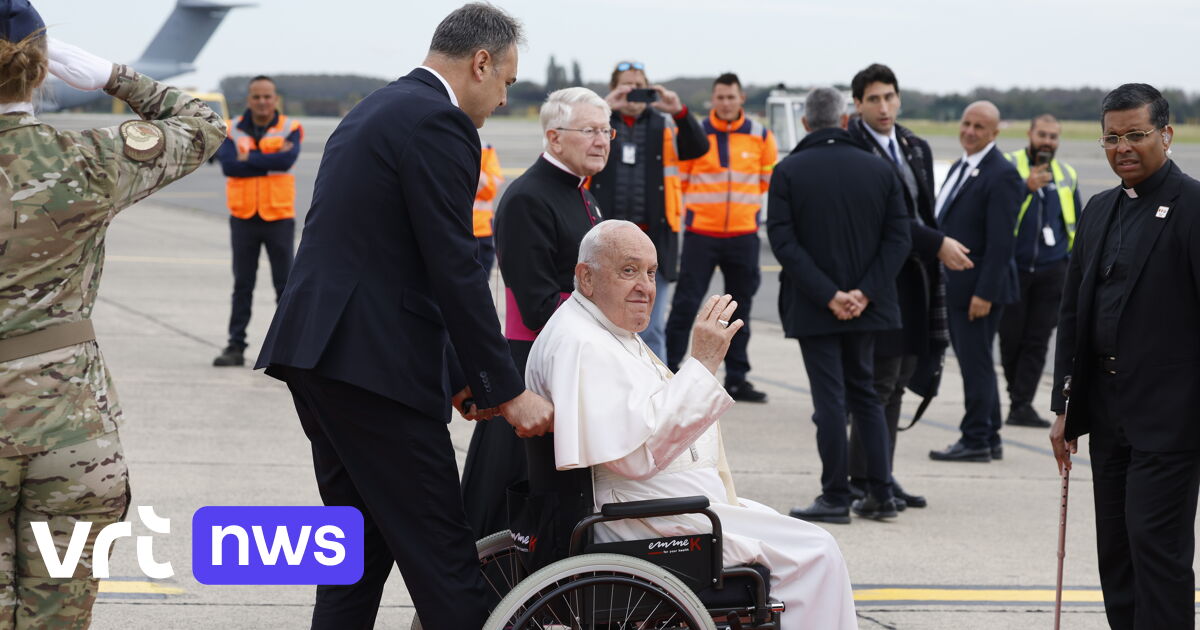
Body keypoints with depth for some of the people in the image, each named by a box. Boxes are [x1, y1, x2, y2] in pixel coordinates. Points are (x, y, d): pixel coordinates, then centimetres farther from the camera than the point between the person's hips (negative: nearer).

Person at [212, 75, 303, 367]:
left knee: (285, 285, 2)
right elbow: (229, 165, -13)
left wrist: (248, 159, -13)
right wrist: (270, 160, -15)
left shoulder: (289, 129, -1)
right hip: (244, 218, 2)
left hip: (279, 217, -2)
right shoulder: (233, 130, 3)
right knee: (242, 286, 7)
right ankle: (236, 346, 10)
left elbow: (287, 159, -20)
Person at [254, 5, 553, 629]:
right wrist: (507, 391, -9)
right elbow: (455, 269, -15)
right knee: (441, 553, -6)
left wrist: (460, 380, 22)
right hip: (372, 362, -10)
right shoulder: (439, 122, -10)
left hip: (315, 352, 10)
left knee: (360, 544, 15)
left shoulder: (373, 111, 21)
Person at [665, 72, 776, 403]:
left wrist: (746, 202, 8)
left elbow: (770, 180, 14)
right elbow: (676, 178, 6)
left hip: (744, 235, 2)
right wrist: (695, 204, 1)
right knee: (685, 304, -4)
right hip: (701, 232, -2)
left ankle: (736, 379, 17)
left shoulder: (760, 136, 4)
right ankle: (669, 371, 3)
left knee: (740, 309, 9)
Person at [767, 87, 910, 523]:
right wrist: (864, 293, -8)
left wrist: (827, 295, -15)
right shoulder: (879, 169, 2)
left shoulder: (788, 171, -7)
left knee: (830, 398, 0)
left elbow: (783, 241, -14)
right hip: (867, 306, 3)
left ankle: (835, 498, 1)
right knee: (864, 393, 15)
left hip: (812, 308, -3)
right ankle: (880, 494, 13)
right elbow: (898, 238, -3)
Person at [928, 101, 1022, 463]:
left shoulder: (1001, 176, -14)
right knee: (975, 363, 14)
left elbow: (1000, 241, -19)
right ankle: (990, 439, 22)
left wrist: (984, 293, -22)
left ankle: (976, 440, 1)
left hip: (978, 287, -10)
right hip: (954, 286, 10)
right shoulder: (960, 167, 15)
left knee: (976, 364, -5)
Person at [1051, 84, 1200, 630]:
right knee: (1115, 550, 11)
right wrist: (1065, 407, 14)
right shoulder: (1099, 210, 14)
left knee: (1156, 543, -8)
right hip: (1109, 413, 8)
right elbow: (1072, 313, 17)